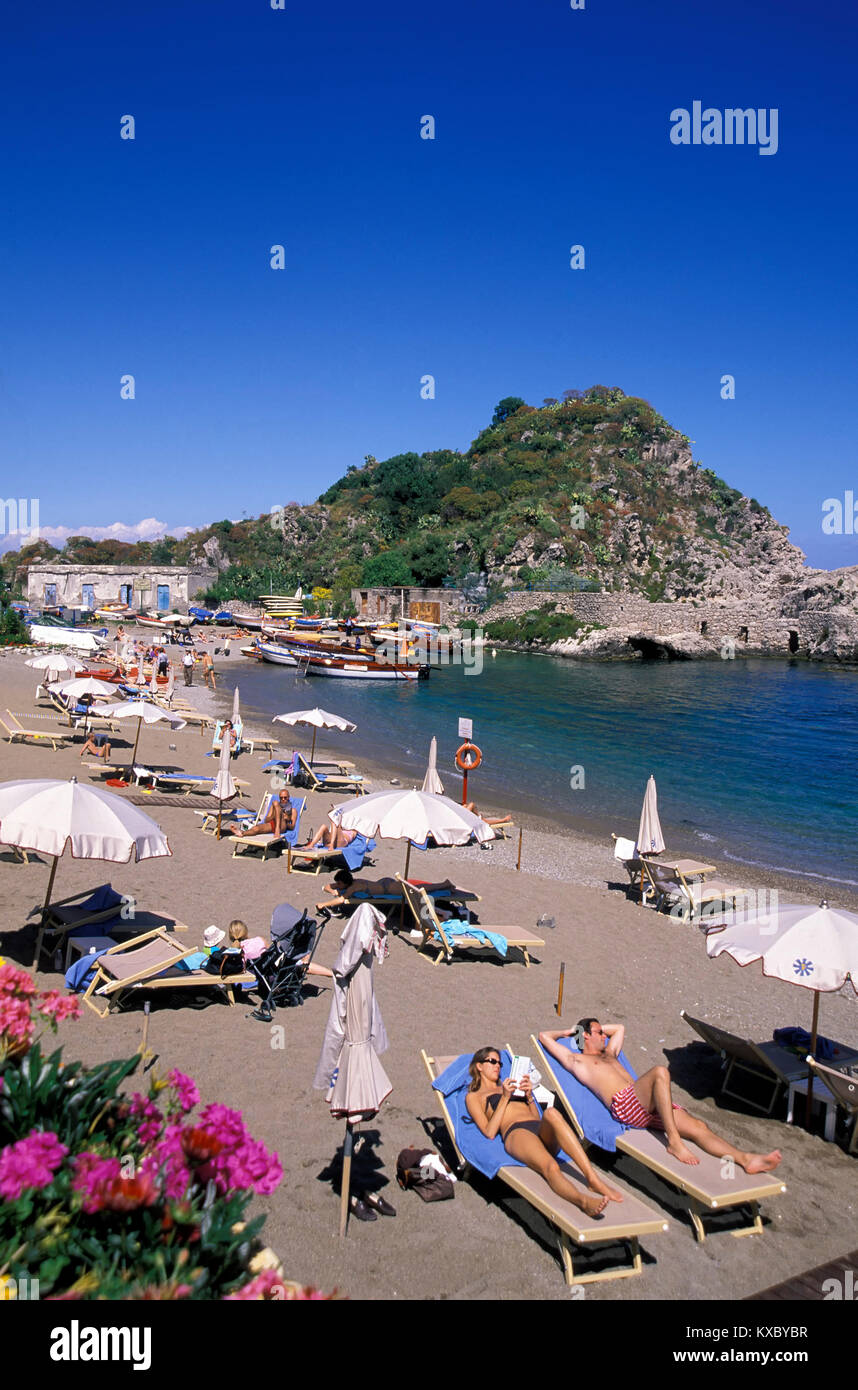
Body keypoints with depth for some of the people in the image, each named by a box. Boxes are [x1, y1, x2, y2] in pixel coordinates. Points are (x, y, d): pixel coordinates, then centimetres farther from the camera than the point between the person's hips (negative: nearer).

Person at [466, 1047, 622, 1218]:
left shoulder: (511, 1087, 39)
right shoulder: (474, 1096, 23)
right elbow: (490, 1132, 5)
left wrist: (529, 1096, 11)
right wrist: (505, 1098, 2)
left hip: (543, 1130, 4)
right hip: (516, 1132, -3)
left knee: (551, 1113, -37)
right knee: (550, 1167, -38)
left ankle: (593, 1178, -49)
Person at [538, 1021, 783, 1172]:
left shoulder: (608, 1054, 36)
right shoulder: (576, 1060, 15)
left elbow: (620, 1027, 55)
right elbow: (544, 1037, 13)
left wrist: (598, 1029, 47)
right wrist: (568, 1032, 30)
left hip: (646, 1107, 8)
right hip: (623, 1105, -8)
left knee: (698, 1126, -14)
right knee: (660, 1072, -35)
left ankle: (746, 1159, -28)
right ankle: (673, 1141, -39)